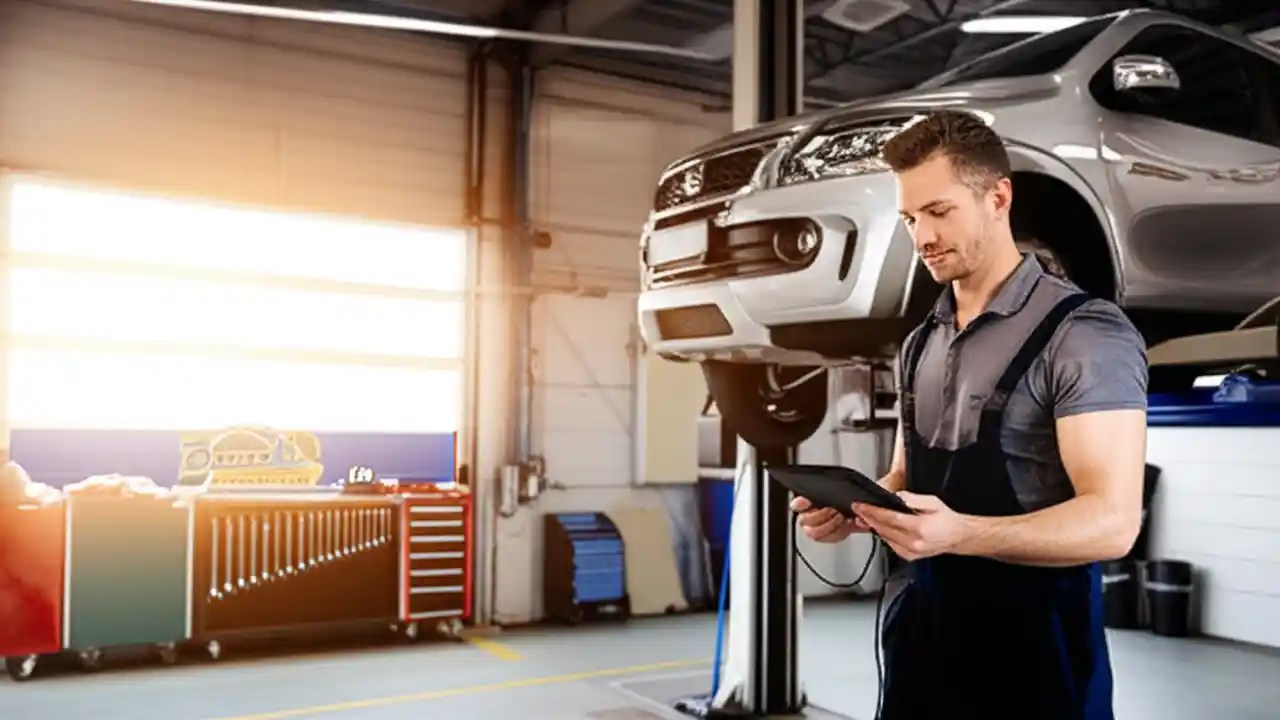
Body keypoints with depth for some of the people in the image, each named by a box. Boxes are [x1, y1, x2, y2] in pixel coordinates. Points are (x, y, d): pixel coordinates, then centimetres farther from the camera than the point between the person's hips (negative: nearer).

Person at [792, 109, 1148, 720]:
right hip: (917, 636, 6)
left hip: (1031, 648, -6)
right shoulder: (921, 343, 10)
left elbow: (1111, 521, -20)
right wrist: (853, 509, -5)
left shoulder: (1085, 333, -13)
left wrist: (959, 534, -35)